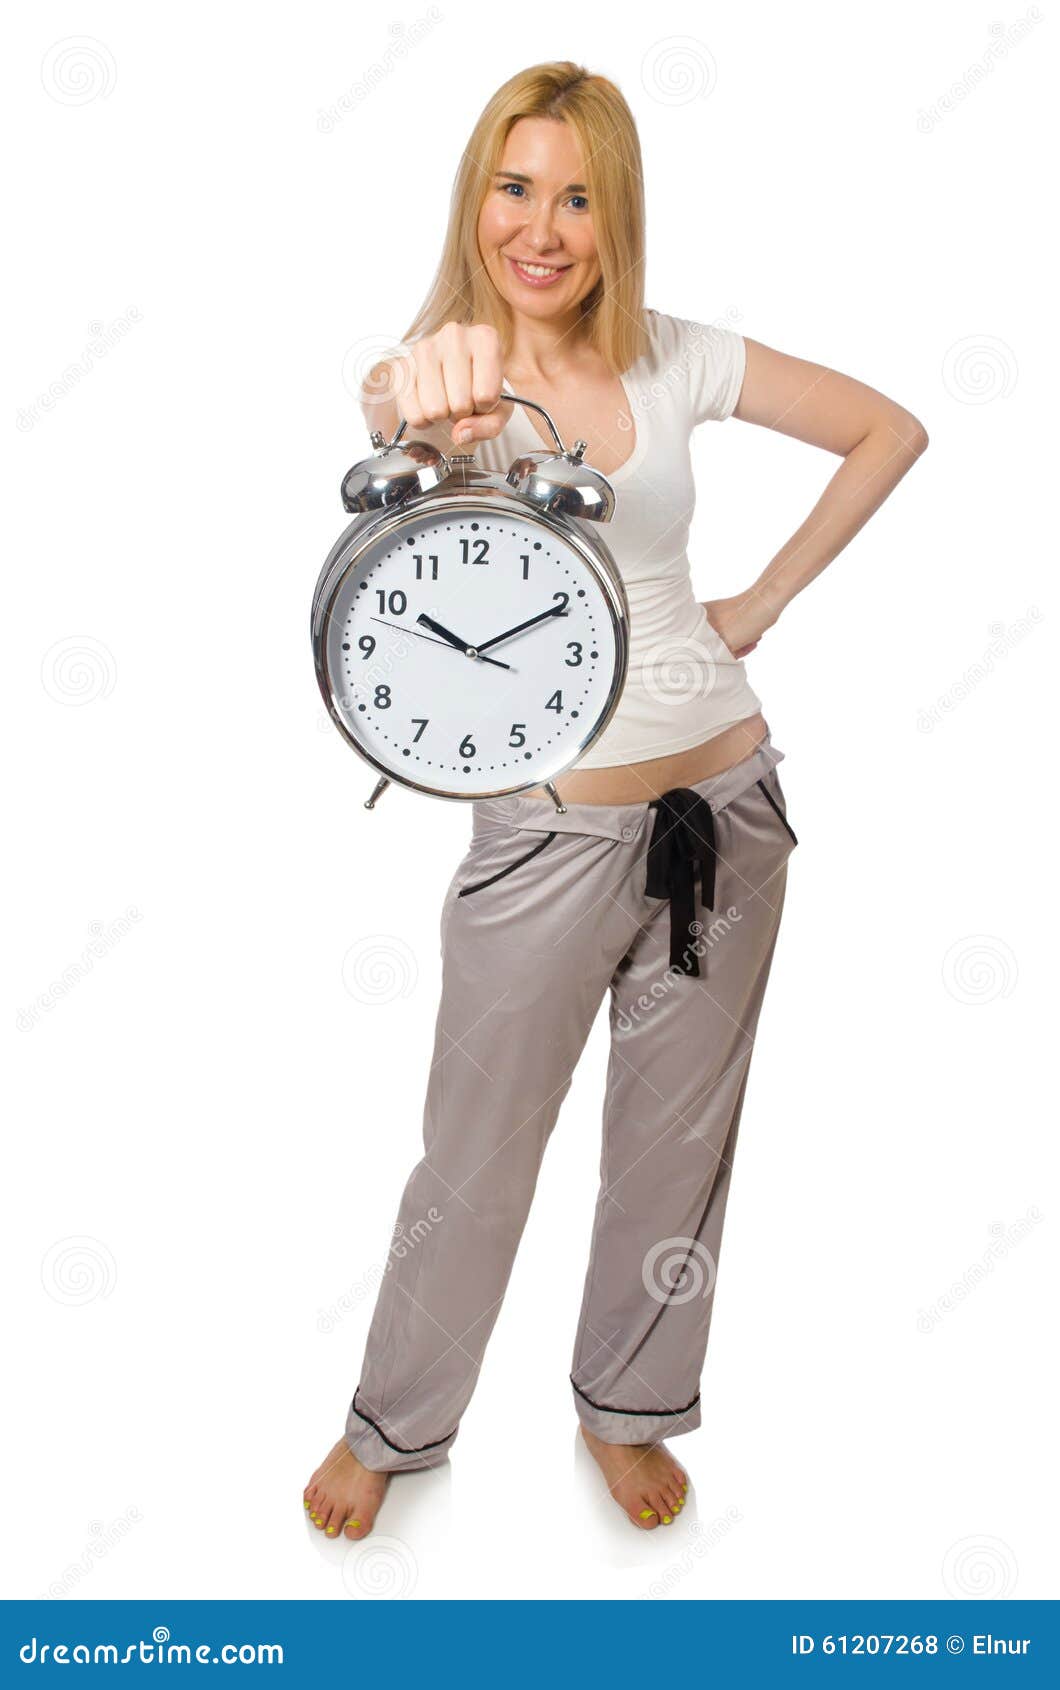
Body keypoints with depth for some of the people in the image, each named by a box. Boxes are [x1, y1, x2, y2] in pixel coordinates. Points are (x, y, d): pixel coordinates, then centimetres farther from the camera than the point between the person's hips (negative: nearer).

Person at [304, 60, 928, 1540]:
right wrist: (427, 403, -56)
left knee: (678, 1139, 16)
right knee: (476, 1160, 9)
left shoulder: (675, 361, 2)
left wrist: (767, 599, 3)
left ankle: (627, 1406, 41)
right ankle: (395, 1424, 36)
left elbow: (891, 430, 10)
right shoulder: (448, 375, -7)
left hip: (724, 806, 4)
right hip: (547, 828, -3)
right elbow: (401, 418, -32)